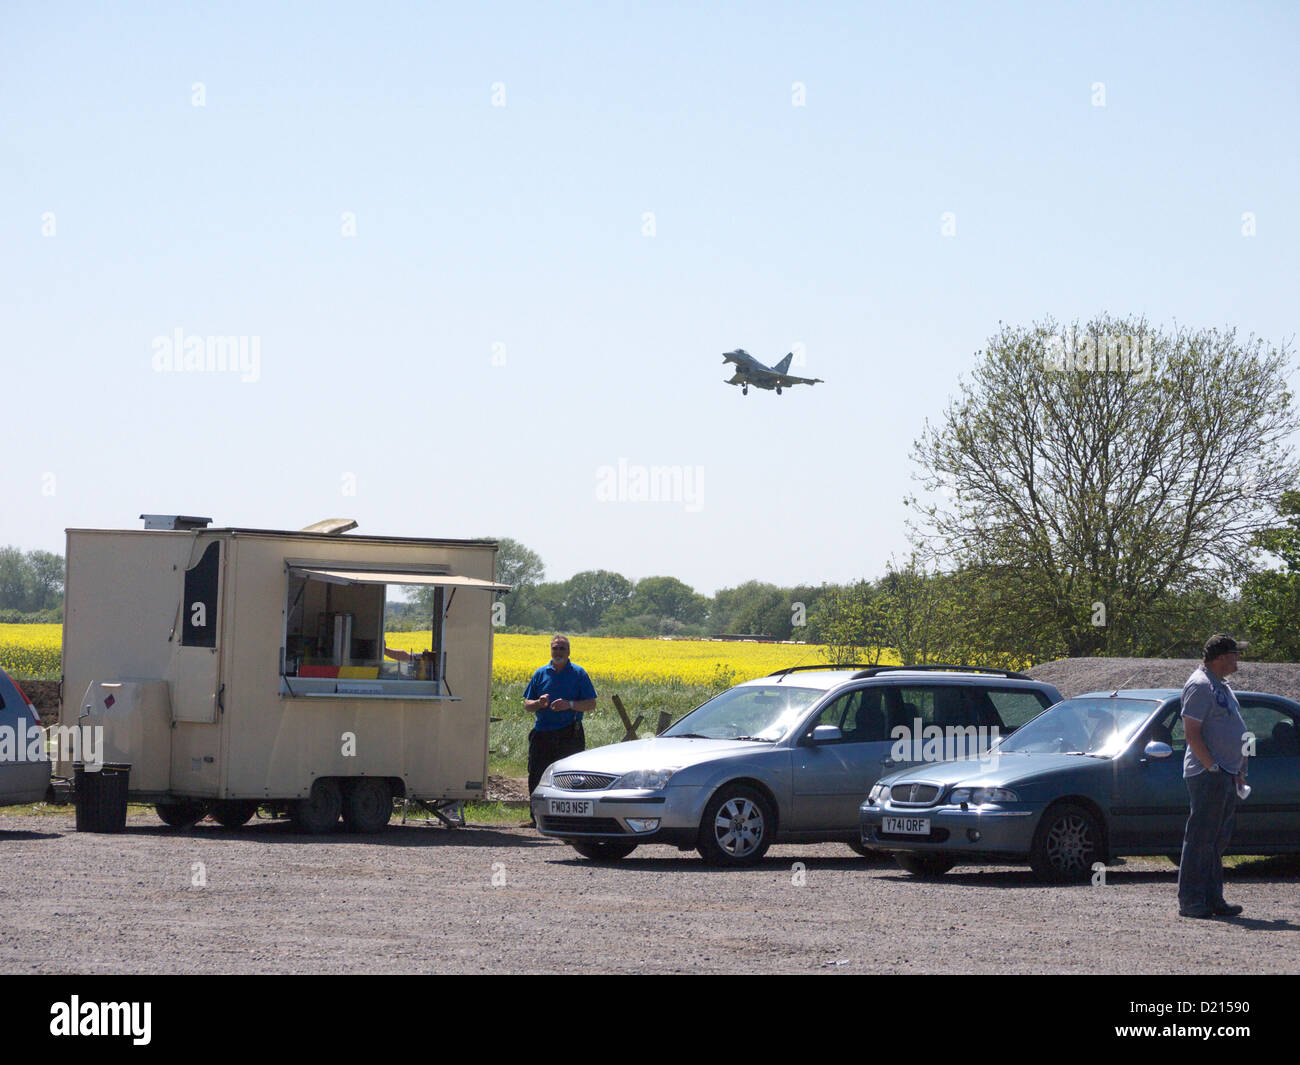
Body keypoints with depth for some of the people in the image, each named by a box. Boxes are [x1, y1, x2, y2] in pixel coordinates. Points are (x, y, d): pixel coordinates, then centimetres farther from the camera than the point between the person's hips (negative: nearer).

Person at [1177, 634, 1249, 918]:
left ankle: (1213, 899, 16)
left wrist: (1238, 772, 20)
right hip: (1207, 775, -10)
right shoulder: (1199, 686, -11)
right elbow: (1192, 733, -18)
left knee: (1218, 839, 12)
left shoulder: (1220, 686, 20)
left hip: (1226, 775, 10)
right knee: (1201, 839, -8)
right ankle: (1191, 902, -6)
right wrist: (1213, 767, -20)